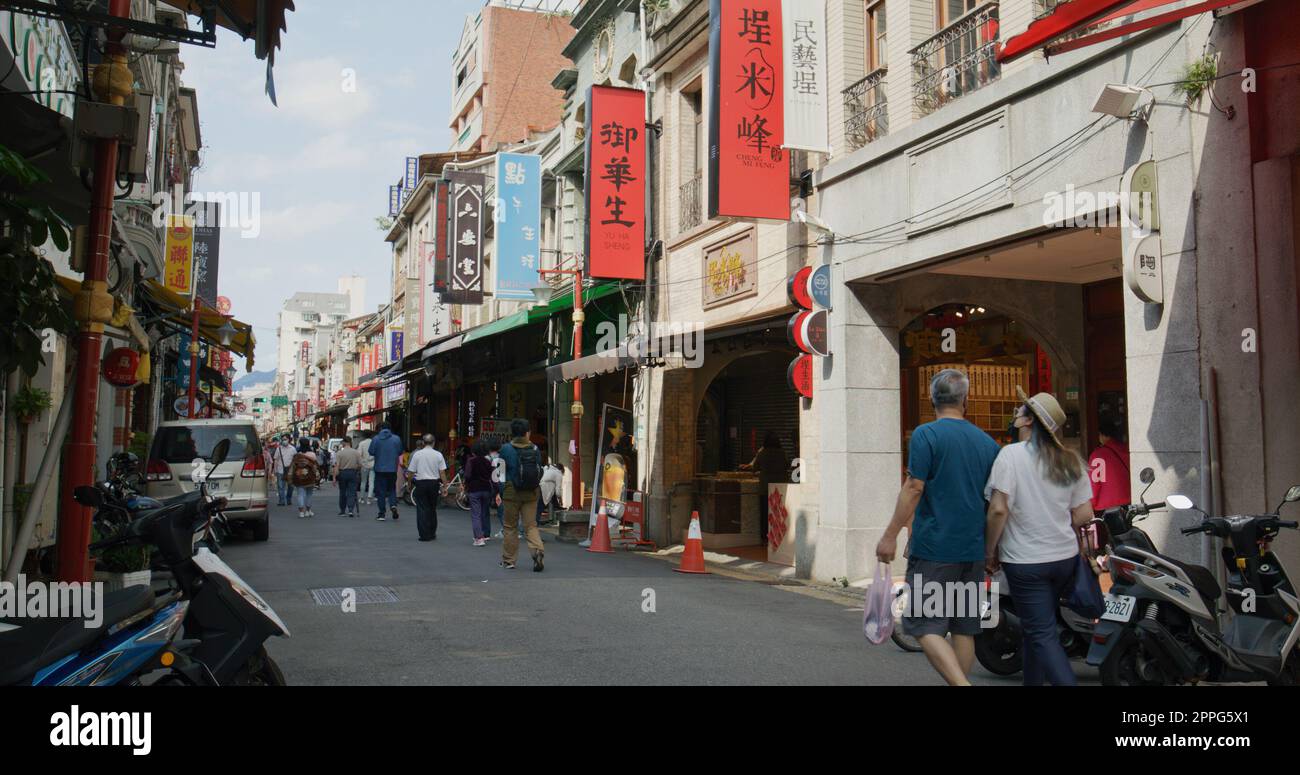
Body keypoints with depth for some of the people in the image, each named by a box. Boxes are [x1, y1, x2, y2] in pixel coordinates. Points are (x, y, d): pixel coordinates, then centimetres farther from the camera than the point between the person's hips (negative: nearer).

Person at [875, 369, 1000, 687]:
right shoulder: (987, 441, 9)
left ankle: (961, 683, -17)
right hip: (973, 551, 6)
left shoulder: (926, 434, -8)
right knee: (964, 628, 13)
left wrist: (891, 535, -10)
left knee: (924, 626, -3)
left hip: (935, 547, -6)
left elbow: (914, 487, -15)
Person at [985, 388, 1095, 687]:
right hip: (1066, 557, 6)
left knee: (1042, 636, -1)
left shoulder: (1012, 454, -13)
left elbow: (999, 509, -19)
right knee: (1037, 627, 20)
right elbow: (1084, 514, 5)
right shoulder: (1071, 461, 5)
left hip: (1026, 563, -6)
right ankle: (1033, 681, 29)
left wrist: (990, 552, -8)